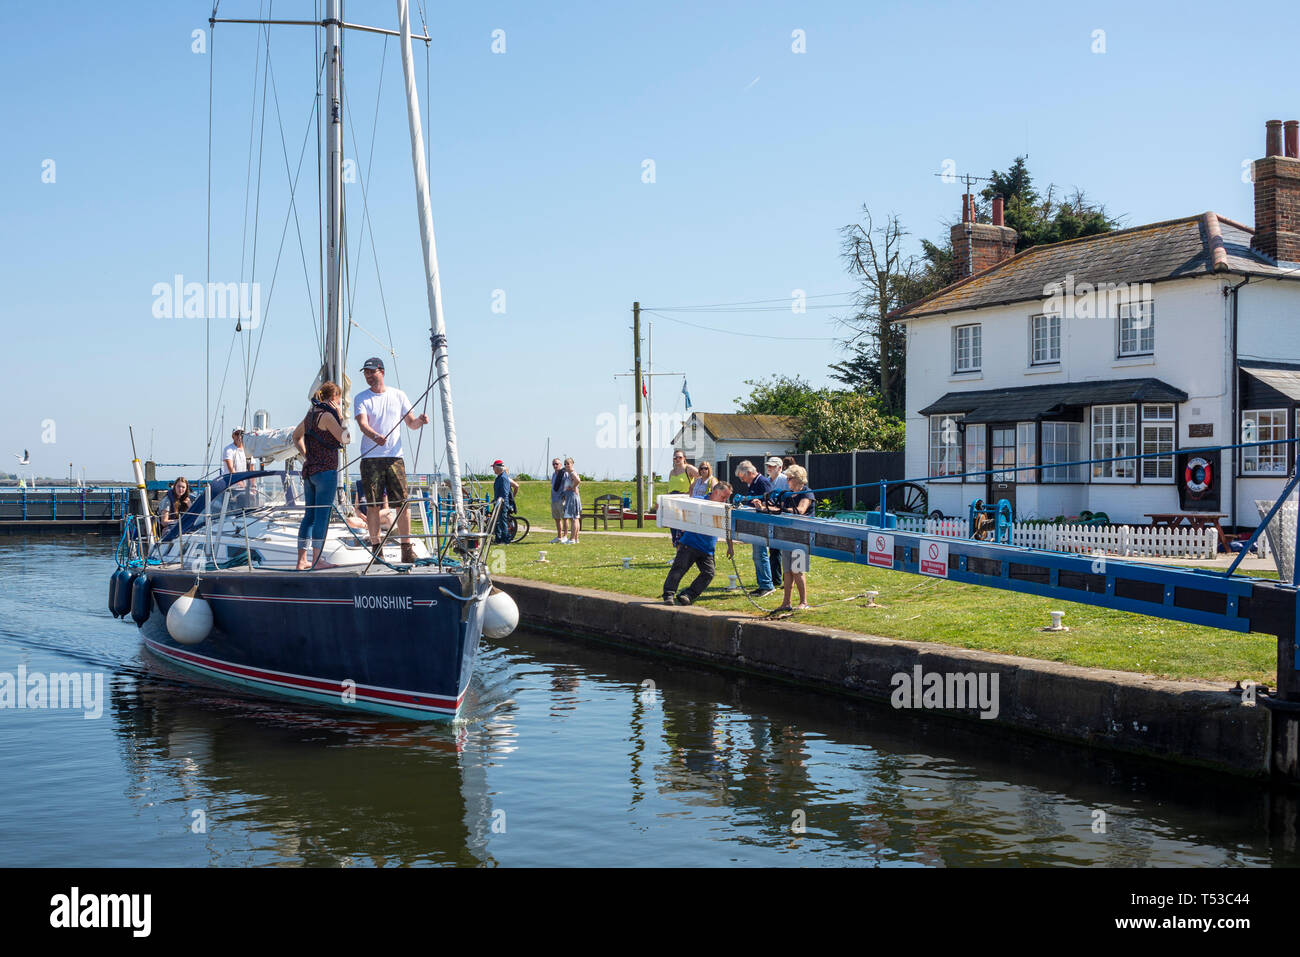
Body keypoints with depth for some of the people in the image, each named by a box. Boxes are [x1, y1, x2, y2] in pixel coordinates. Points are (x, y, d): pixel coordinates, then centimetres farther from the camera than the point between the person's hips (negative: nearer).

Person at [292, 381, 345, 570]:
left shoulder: (311, 413, 15)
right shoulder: (327, 415, -11)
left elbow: (296, 435, 28)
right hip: (326, 471, -9)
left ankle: (302, 560, 10)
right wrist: (340, 417, -4)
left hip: (309, 471, 9)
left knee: (310, 515, 10)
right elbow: (344, 438, -11)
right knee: (322, 515, -5)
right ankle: (316, 560, -4)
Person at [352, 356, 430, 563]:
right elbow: (362, 424, -10)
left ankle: (407, 550, 1)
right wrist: (375, 436, -31)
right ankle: (376, 548, 5)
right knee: (373, 505, -3)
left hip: (394, 457, 1)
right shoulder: (361, 398, 6)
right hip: (370, 458, -1)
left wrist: (420, 420, -10)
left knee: (403, 503, -4)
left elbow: (411, 423, 14)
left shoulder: (398, 396, 13)